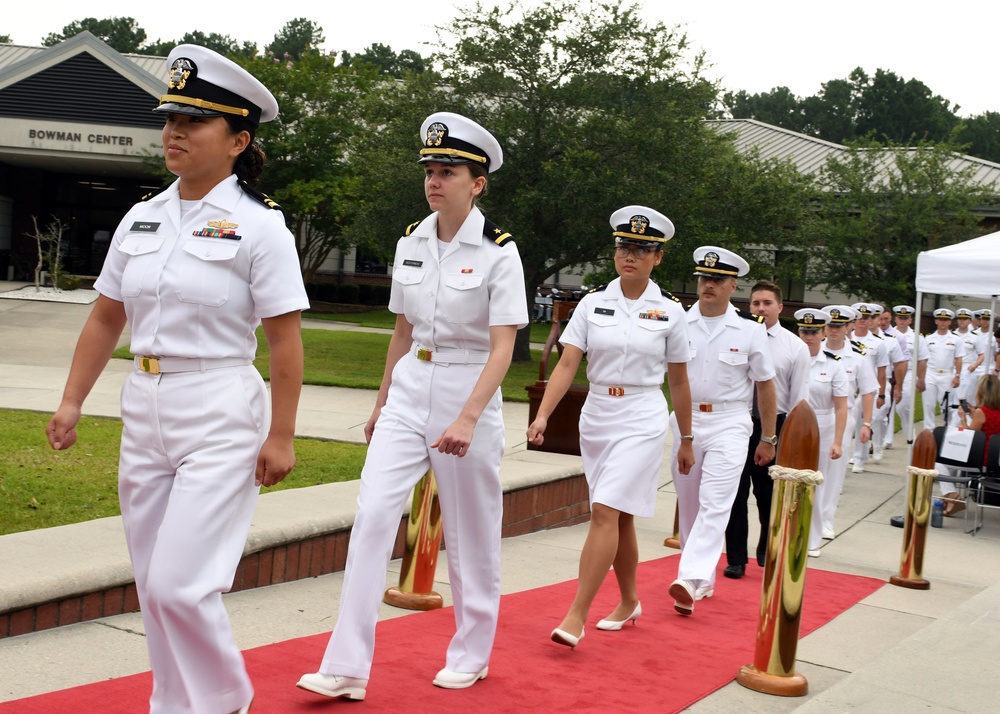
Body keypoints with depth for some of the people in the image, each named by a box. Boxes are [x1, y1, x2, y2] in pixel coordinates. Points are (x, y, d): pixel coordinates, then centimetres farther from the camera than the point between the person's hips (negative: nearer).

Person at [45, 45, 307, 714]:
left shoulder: (257, 224, -9)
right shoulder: (140, 219, 8)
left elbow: (286, 340, -10)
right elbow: (106, 319, 15)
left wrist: (281, 435, -13)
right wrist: (72, 403, 10)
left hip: (220, 415, -6)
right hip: (144, 409, 6)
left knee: (180, 583, -9)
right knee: (154, 584, 12)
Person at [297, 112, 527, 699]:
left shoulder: (498, 252, -10)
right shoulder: (411, 243, 6)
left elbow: (503, 348, -16)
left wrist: (467, 419, -26)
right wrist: (382, 404, 18)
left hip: (468, 392, -4)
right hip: (409, 390, 4)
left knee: (471, 532, 8)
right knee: (373, 515, -7)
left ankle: (471, 655, 28)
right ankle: (347, 668, -5)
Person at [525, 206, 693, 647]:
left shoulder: (669, 312, -1)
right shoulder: (593, 304, 2)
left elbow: (678, 381, 7)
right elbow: (567, 364, -4)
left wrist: (686, 440, 11)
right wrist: (543, 415, -17)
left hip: (642, 423, -3)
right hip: (596, 418, 3)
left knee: (606, 512, -14)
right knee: (619, 517, 14)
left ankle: (577, 616, -13)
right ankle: (629, 602, 32)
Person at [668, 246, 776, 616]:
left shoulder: (750, 329, -2)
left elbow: (765, 385, 4)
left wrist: (768, 438, 6)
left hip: (729, 423, -3)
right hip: (685, 420, 3)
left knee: (714, 504, -15)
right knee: (689, 505, 10)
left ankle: (691, 580, -23)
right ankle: (703, 582, 24)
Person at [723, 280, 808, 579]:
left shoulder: (795, 347, -1)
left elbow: (799, 397, 0)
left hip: (775, 426, 1)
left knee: (770, 495, 14)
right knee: (736, 493, 5)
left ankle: (767, 552, 36)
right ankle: (736, 559, 18)